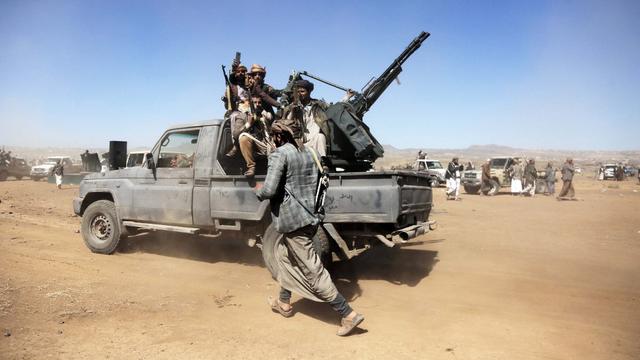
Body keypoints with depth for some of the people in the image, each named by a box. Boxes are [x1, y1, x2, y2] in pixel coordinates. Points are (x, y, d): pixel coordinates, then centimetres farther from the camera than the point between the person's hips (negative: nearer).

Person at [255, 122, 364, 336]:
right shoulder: (309, 152, 10)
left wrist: (258, 191, 2)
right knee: (286, 256, 26)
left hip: (292, 218, -9)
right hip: (309, 215, 9)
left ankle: (348, 315, -3)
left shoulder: (279, 155, -13)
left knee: (312, 269, -5)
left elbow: (269, 190, -19)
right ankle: (284, 303, 37)